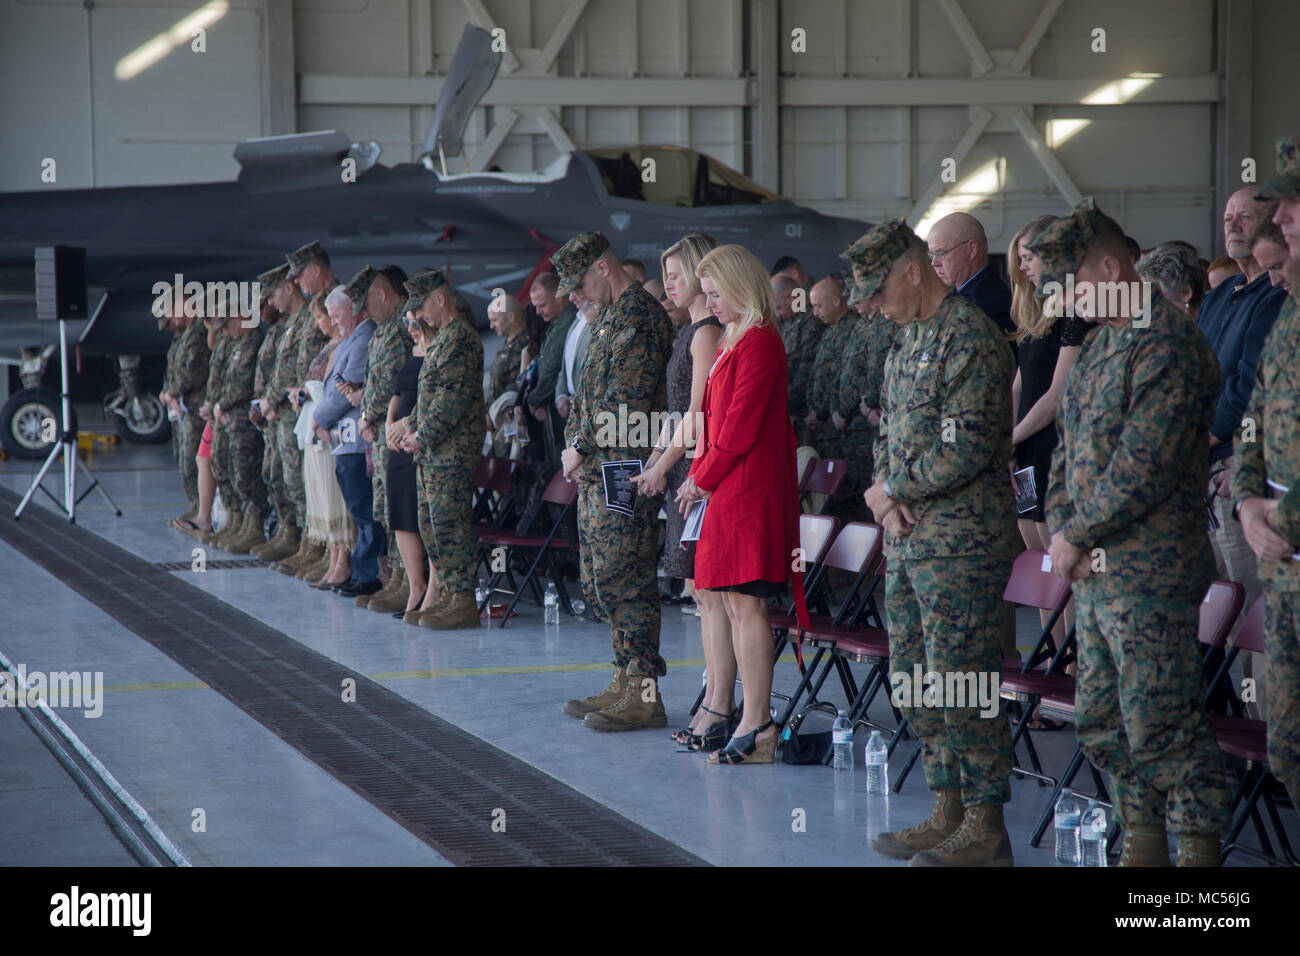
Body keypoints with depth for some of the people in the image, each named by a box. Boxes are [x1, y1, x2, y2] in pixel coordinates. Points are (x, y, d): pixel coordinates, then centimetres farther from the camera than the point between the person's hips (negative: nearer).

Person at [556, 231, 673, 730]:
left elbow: (627, 403, -20)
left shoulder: (639, 316, -13)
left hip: (623, 470, -10)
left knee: (623, 579, -9)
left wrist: (581, 446, -12)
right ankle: (625, 683, 19)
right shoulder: (610, 317, 20)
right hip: (598, 472, 10)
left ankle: (643, 694, -6)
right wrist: (575, 444, 8)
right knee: (604, 580, 12)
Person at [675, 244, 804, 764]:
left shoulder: (758, 342, -13)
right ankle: (755, 721, 13)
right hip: (729, 488, 10)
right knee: (736, 604, 10)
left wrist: (703, 478, -8)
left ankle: (756, 725, -8)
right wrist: (700, 472, 9)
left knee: (746, 602, -9)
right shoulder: (735, 341, 18)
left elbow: (741, 426, -16)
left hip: (748, 488, -10)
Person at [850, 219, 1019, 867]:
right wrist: (884, 495, 1)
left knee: (959, 680, -7)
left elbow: (966, 450, -21)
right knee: (913, 678, 12)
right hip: (907, 538, 10)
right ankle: (948, 808, 22)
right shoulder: (908, 339, 16)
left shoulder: (970, 338, -14)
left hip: (960, 540, -9)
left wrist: (890, 489, -10)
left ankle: (985, 826, 1)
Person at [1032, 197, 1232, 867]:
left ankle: (1199, 849, 4)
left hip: (1149, 575, -9)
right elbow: (1069, 447, 19)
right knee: (1103, 721, 14)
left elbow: (1143, 469, -20)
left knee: (1161, 724, -6)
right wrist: (1060, 529, 3)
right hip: (1095, 569, 9)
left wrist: (1076, 536, -12)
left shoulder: (1167, 346, -14)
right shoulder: (1101, 343, 16)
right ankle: (1142, 842, 25)